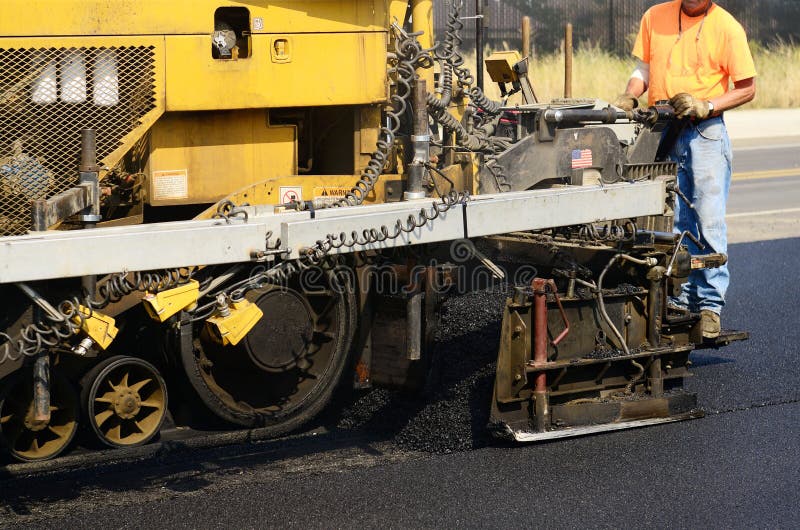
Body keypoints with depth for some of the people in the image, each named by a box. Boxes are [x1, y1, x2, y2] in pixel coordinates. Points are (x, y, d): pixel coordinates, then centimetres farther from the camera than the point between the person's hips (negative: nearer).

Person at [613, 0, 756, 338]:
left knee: (709, 221, -9)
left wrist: (705, 105, -15)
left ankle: (710, 304, -6)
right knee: (668, 222, 5)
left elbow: (746, 89, -2)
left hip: (705, 133, -4)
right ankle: (682, 297, 13)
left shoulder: (727, 27, -3)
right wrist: (630, 97, -4)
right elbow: (643, 69, 16)